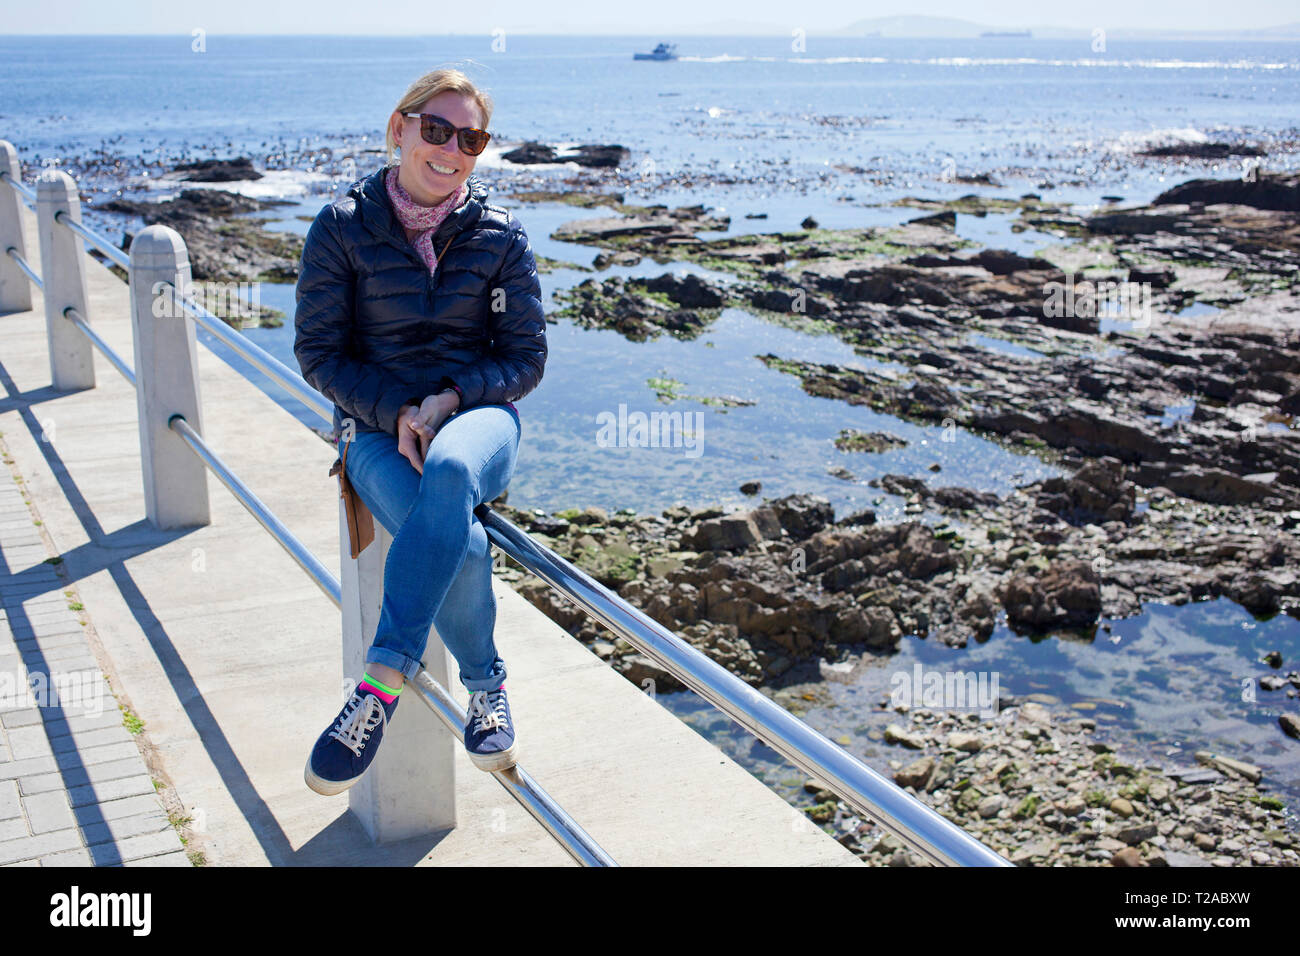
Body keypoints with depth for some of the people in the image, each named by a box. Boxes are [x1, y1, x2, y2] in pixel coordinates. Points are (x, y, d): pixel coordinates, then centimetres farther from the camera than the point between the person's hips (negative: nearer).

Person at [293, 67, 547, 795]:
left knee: (451, 469, -39)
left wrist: (451, 398, -14)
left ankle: (383, 681, -35)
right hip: (379, 424, 0)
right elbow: (319, 351, 1)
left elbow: (526, 357, 4)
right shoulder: (343, 228, 0)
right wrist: (397, 412, -14)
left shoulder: (501, 236, 3)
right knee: (462, 544, -31)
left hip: (478, 414, 1)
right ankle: (486, 684, -3)